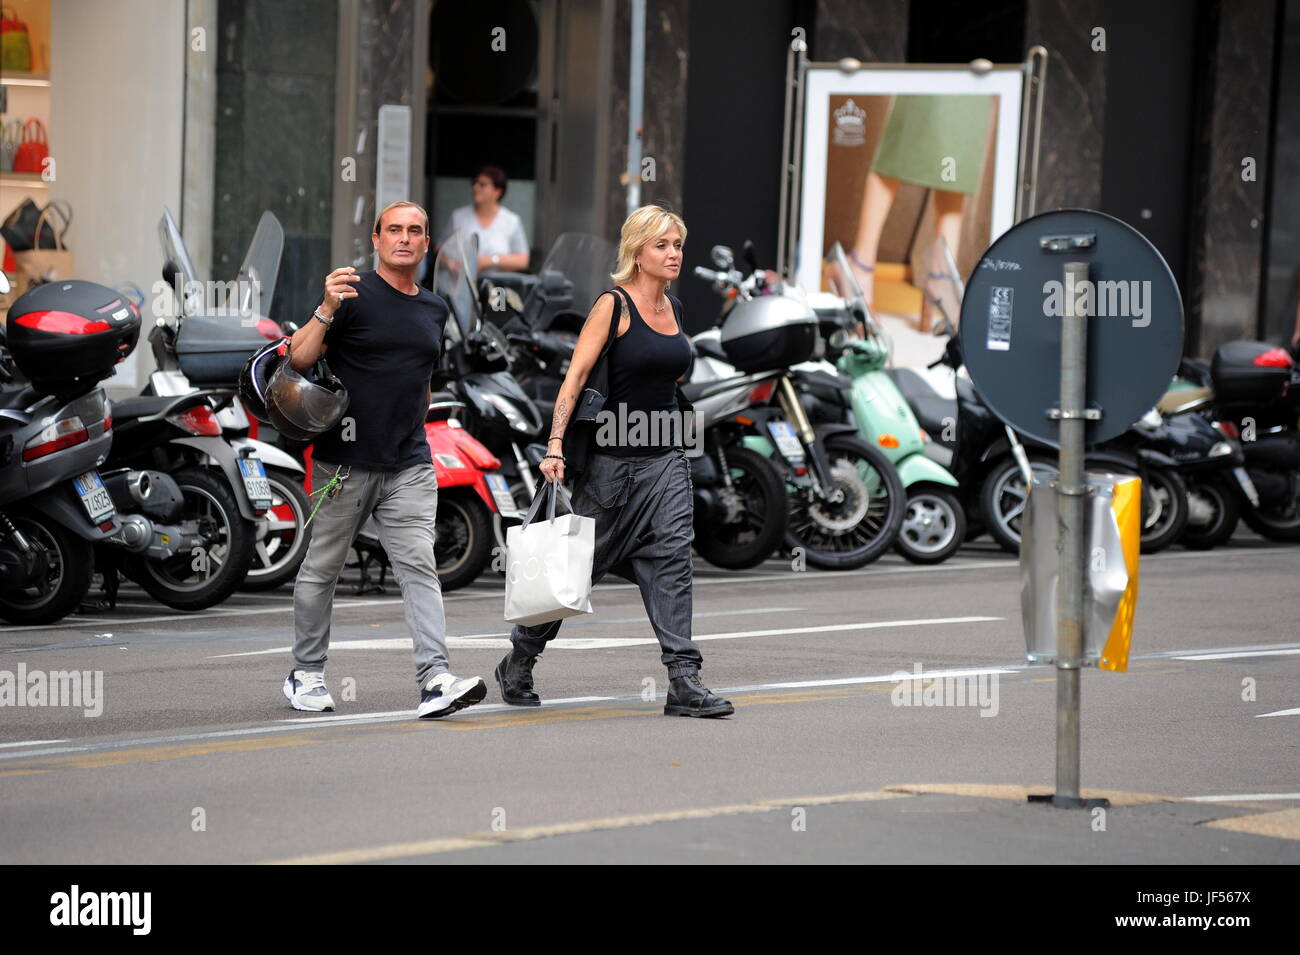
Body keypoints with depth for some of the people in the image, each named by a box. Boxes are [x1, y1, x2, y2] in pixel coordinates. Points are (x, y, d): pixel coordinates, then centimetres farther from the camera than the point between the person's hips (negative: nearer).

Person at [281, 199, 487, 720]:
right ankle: (306, 674, 22)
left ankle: (435, 679, -19)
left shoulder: (434, 309, 13)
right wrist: (326, 310, -27)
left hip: (409, 466, 4)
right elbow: (299, 359, -13)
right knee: (322, 569, 7)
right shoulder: (355, 295, -5)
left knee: (419, 565, -10)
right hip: (345, 461, -4)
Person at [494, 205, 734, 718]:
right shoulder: (613, 304, -10)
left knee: (671, 557, -6)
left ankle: (683, 683, -11)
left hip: (667, 454, 6)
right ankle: (518, 661, 23)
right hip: (615, 453, -5)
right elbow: (577, 374, -17)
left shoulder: (674, 309, 10)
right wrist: (555, 445, -24)